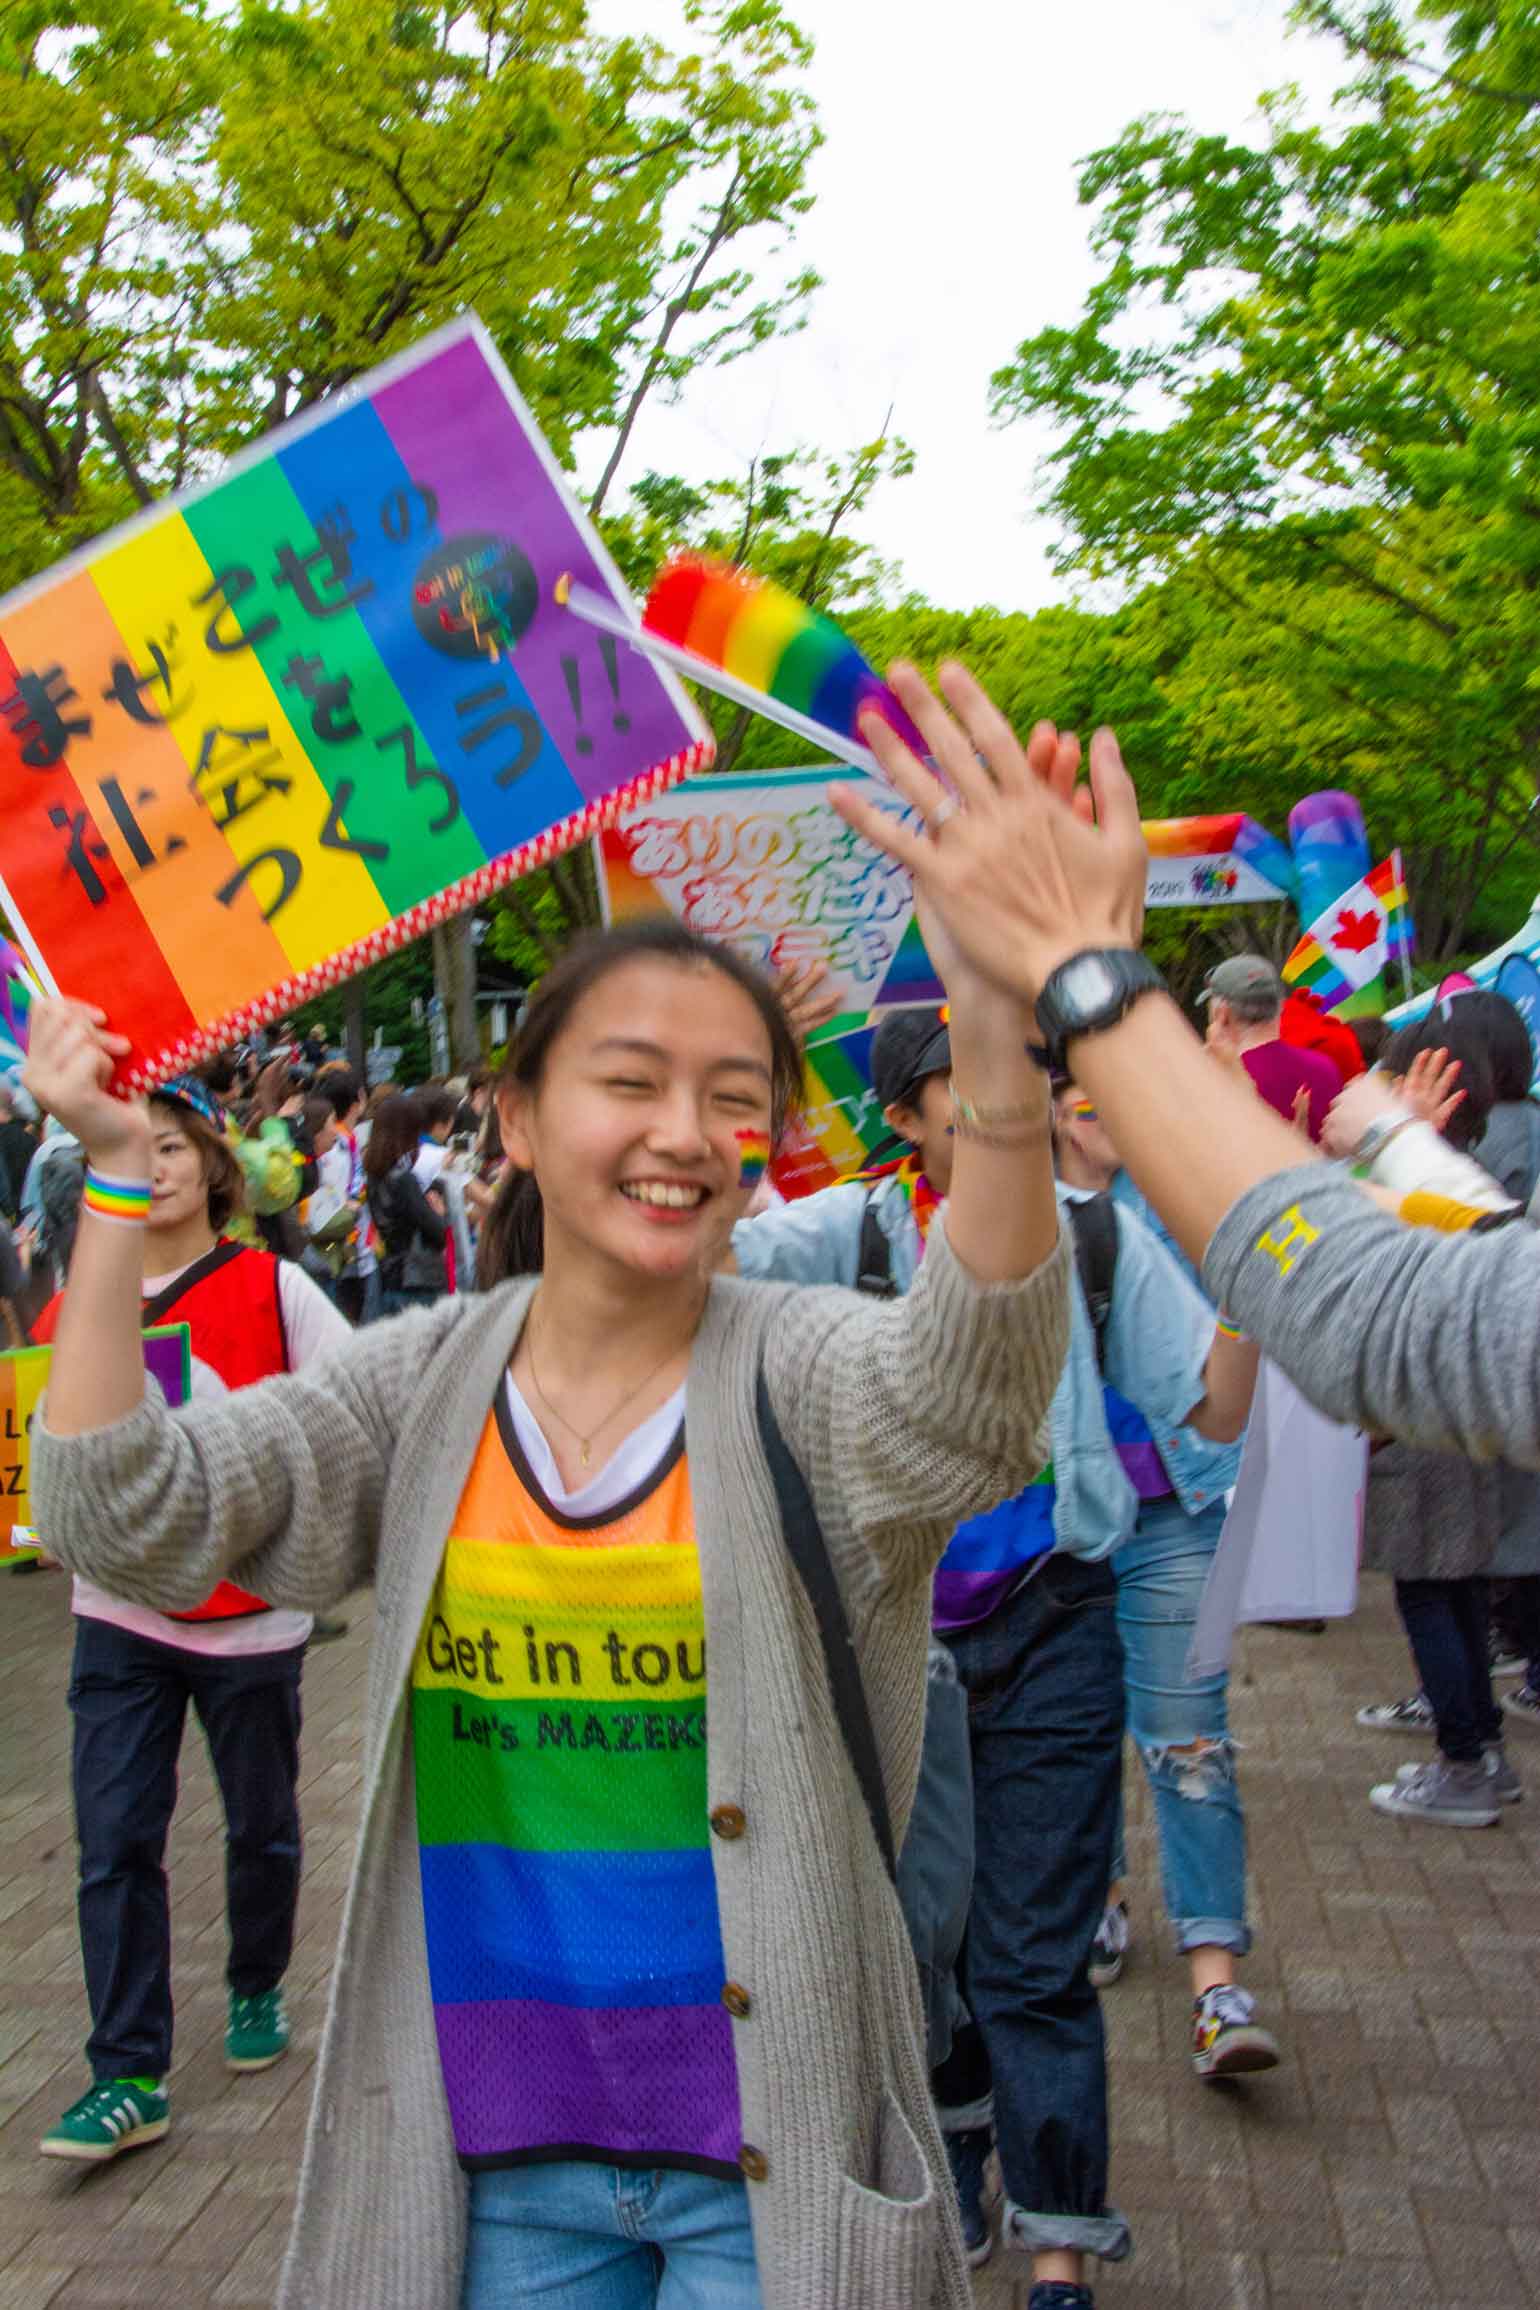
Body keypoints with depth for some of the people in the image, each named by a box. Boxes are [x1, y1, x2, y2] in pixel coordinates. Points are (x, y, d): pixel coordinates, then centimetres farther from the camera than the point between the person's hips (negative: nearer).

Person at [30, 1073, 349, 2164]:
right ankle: (128, 2078, 6)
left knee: (261, 1824, 14)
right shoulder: (78, 1302, 2)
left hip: (250, 1607, -2)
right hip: (121, 1613, 2)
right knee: (115, 1840, -2)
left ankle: (258, 1990, 39)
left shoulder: (271, 1288, -7)